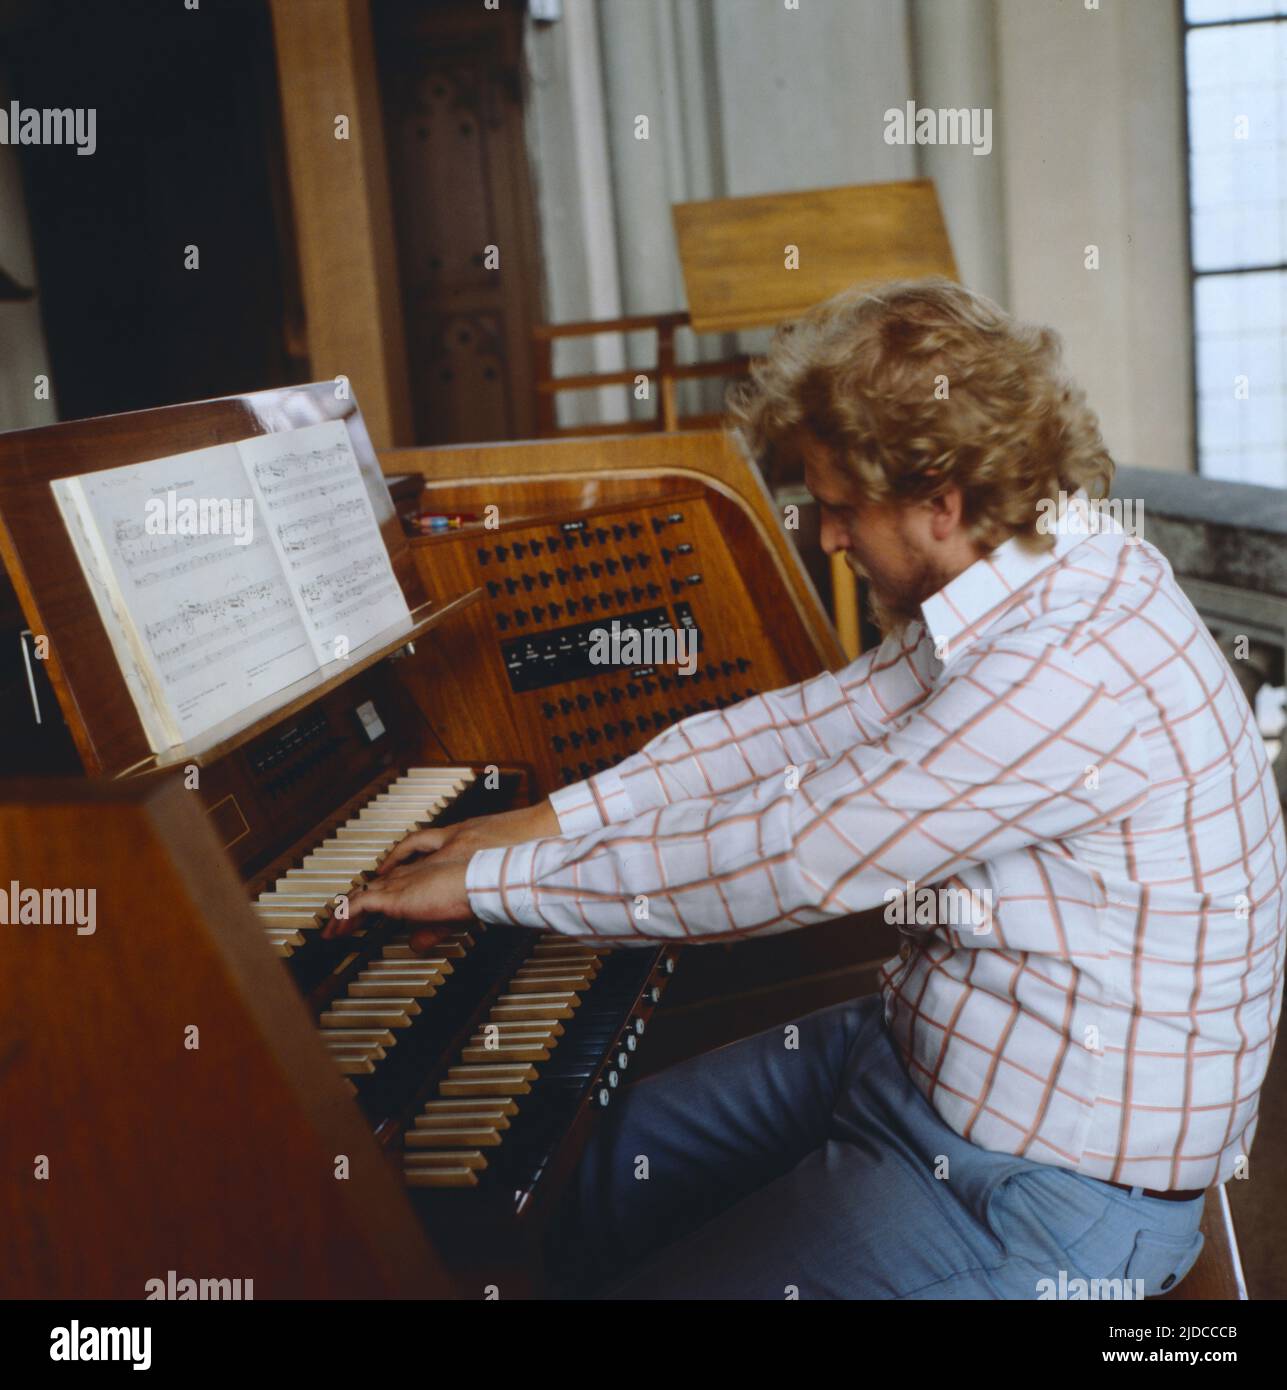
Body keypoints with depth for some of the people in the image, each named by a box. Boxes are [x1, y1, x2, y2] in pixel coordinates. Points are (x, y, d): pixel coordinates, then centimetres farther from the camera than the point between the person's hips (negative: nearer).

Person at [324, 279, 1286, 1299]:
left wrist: (487, 882, -17)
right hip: (928, 1049, 9)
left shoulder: (1076, 675, -31)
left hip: (1050, 1187, -9)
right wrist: (554, 820, 2)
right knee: (598, 1172, 14)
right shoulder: (1032, 592, 0)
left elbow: (784, 865, -29)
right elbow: (808, 725, 6)